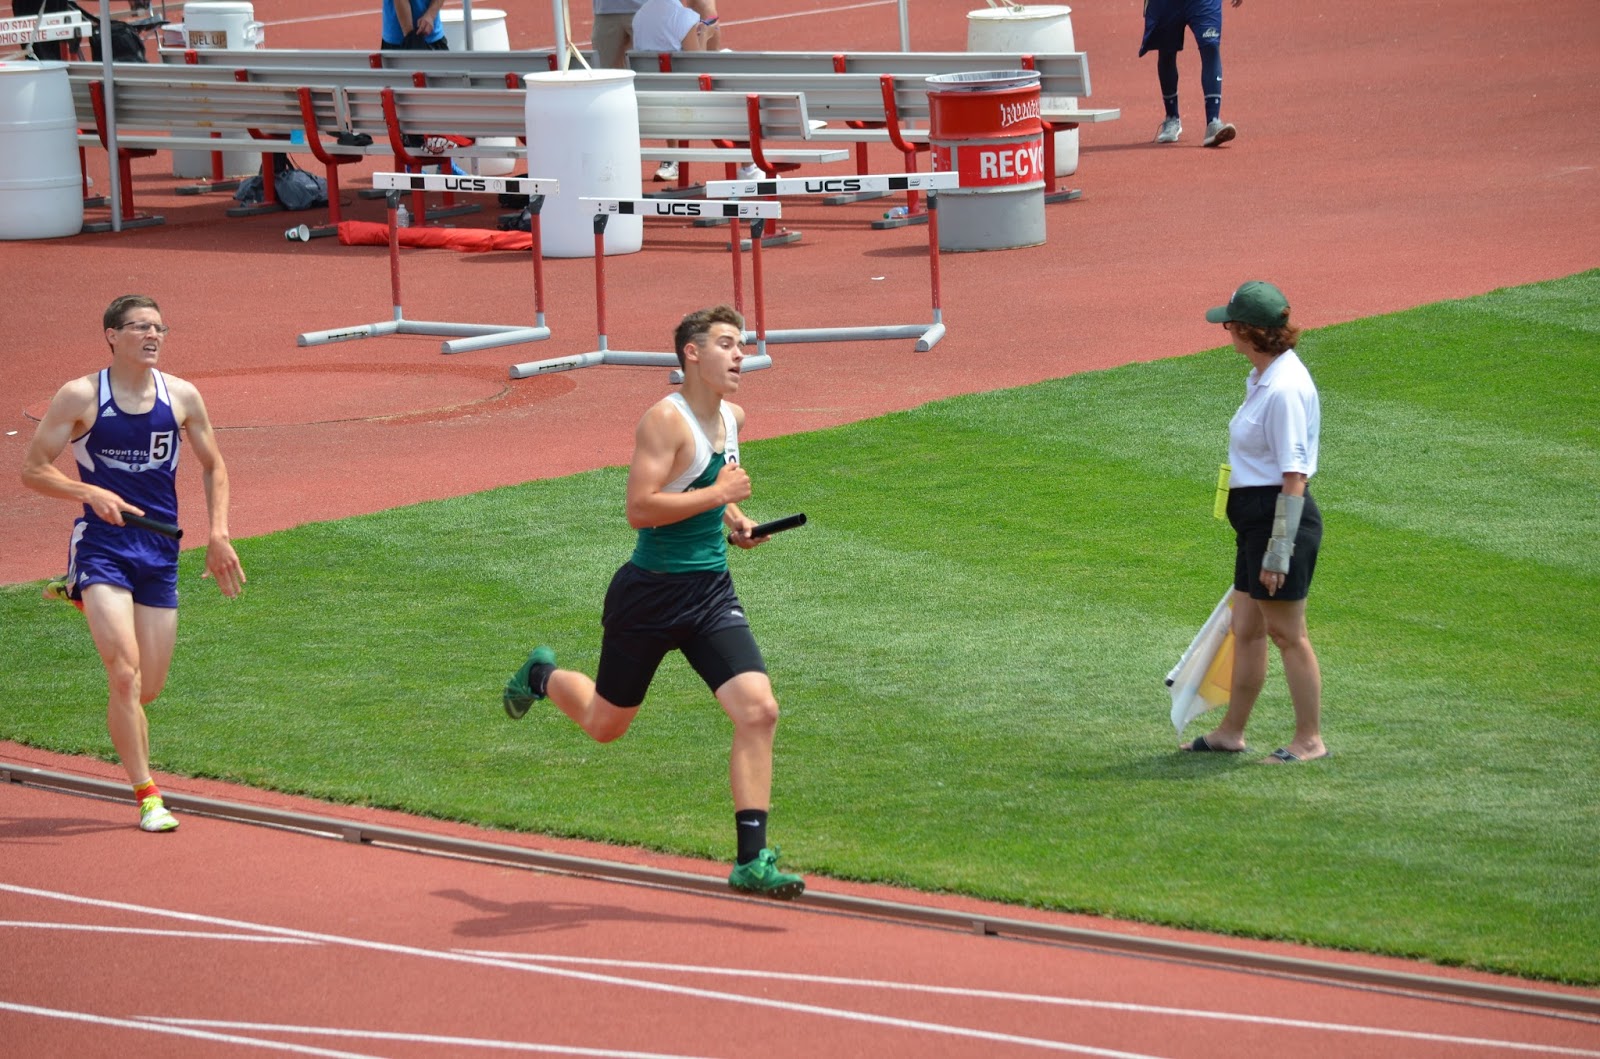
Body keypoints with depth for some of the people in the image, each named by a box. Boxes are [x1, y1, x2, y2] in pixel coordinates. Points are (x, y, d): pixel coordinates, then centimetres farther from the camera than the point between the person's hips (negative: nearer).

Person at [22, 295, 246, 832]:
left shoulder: (181, 396, 5)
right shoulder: (80, 396, -5)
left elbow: (213, 467, 18)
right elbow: (32, 468, -3)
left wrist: (218, 534, 7)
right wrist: (91, 493, -18)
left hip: (160, 551, 4)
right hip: (101, 546, -4)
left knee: (149, 687, 6)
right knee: (126, 676, -17)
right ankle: (147, 796, -10)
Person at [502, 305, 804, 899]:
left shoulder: (732, 418, 8)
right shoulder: (667, 420, -18)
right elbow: (639, 508, -27)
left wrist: (734, 522, 11)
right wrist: (717, 495, -25)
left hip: (711, 593, 6)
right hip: (651, 593, -6)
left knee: (758, 711, -13)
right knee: (605, 726, 13)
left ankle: (751, 861, -11)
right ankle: (542, 677, 48)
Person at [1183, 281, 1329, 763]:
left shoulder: (1284, 389, -21)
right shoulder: (1262, 377, 10)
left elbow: (1294, 476, -22)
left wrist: (1279, 551, -22)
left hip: (1282, 518, -10)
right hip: (1255, 519, 10)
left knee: (1286, 633, 0)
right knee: (1246, 629, 17)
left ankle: (1310, 739, 10)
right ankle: (1231, 731, 27)